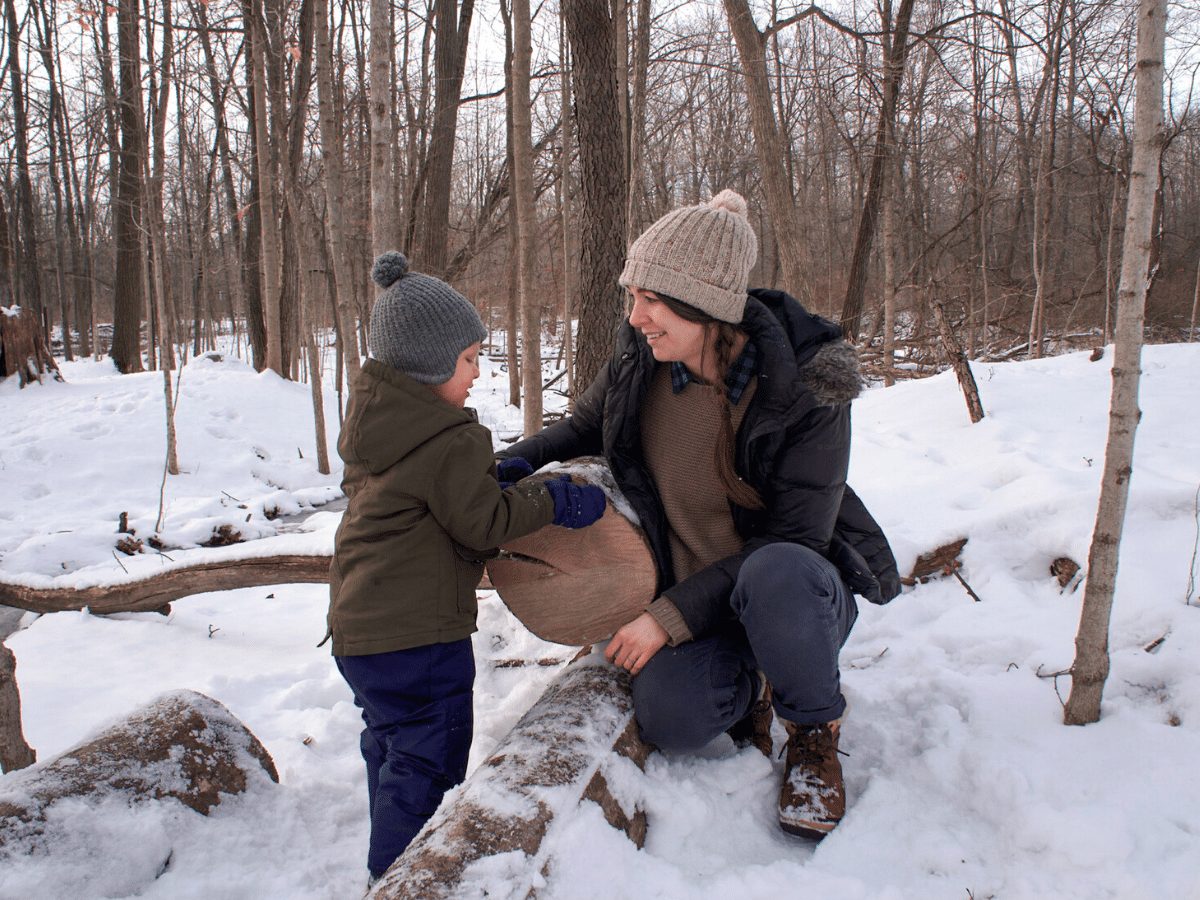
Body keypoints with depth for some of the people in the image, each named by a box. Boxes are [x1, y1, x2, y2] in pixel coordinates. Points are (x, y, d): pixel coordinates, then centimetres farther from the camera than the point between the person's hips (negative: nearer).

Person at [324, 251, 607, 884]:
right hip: (419, 631, -10)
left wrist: (495, 474, 8)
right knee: (428, 761, 4)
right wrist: (555, 502, -9)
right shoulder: (451, 440, -21)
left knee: (390, 741, 26)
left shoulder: (373, 420, 7)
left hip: (358, 621, 10)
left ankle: (389, 868, 43)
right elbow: (482, 521, -17)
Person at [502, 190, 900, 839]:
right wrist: (518, 460, -8)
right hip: (687, 590, 3)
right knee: (671, 720, -26)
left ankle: (815, 730, -7)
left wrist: (671, 617, -24)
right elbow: (587, 425, 12)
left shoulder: (806, 388, -22)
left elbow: (793, 541, -21)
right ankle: (749, 682, 12)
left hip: (797, 590, -3)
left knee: (775, 577, -40)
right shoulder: (638, 357, -9)